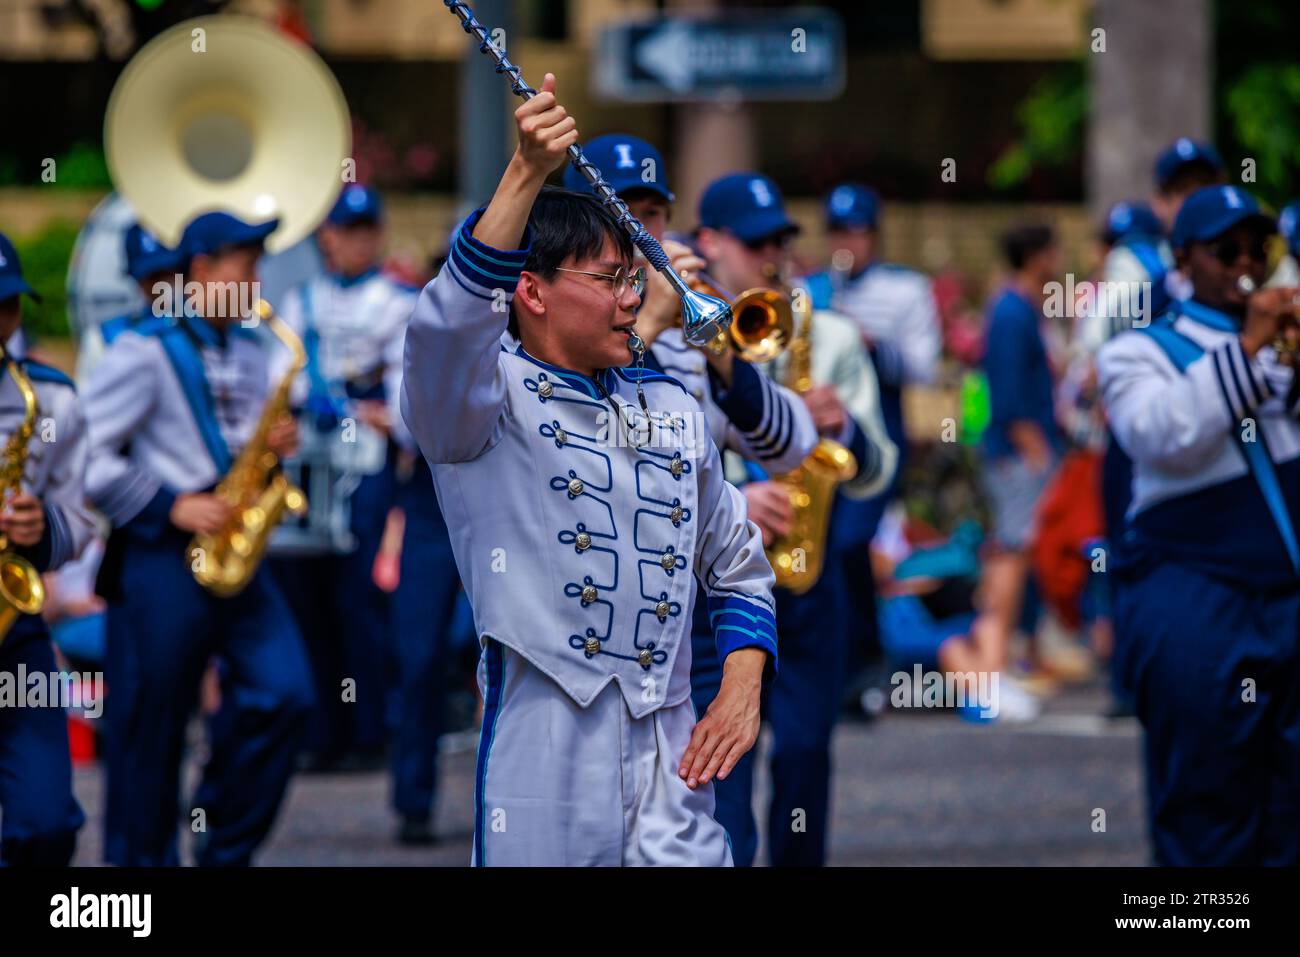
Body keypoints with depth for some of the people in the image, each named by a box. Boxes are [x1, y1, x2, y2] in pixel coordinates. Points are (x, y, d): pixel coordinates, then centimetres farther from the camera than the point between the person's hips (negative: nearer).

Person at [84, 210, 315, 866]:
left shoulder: (248, 352, 16)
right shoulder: (147, 351, -7)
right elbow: (88, 454, -12)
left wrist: (275, 444, 4)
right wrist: (170, 507, -15)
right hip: (158, 562, -6)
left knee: (283, 695, -8)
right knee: (148, 733, -1)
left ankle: (226, 847, 7)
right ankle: (142, 856, 10)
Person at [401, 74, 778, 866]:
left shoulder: (673, 410, 18)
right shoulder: (492, 397, -1)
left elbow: (740, 567, 25)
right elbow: (450, 320, -24)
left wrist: (742, 690, 8)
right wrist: (528, 174, -33)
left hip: (670, 766, 5)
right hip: (542, 753, -5)